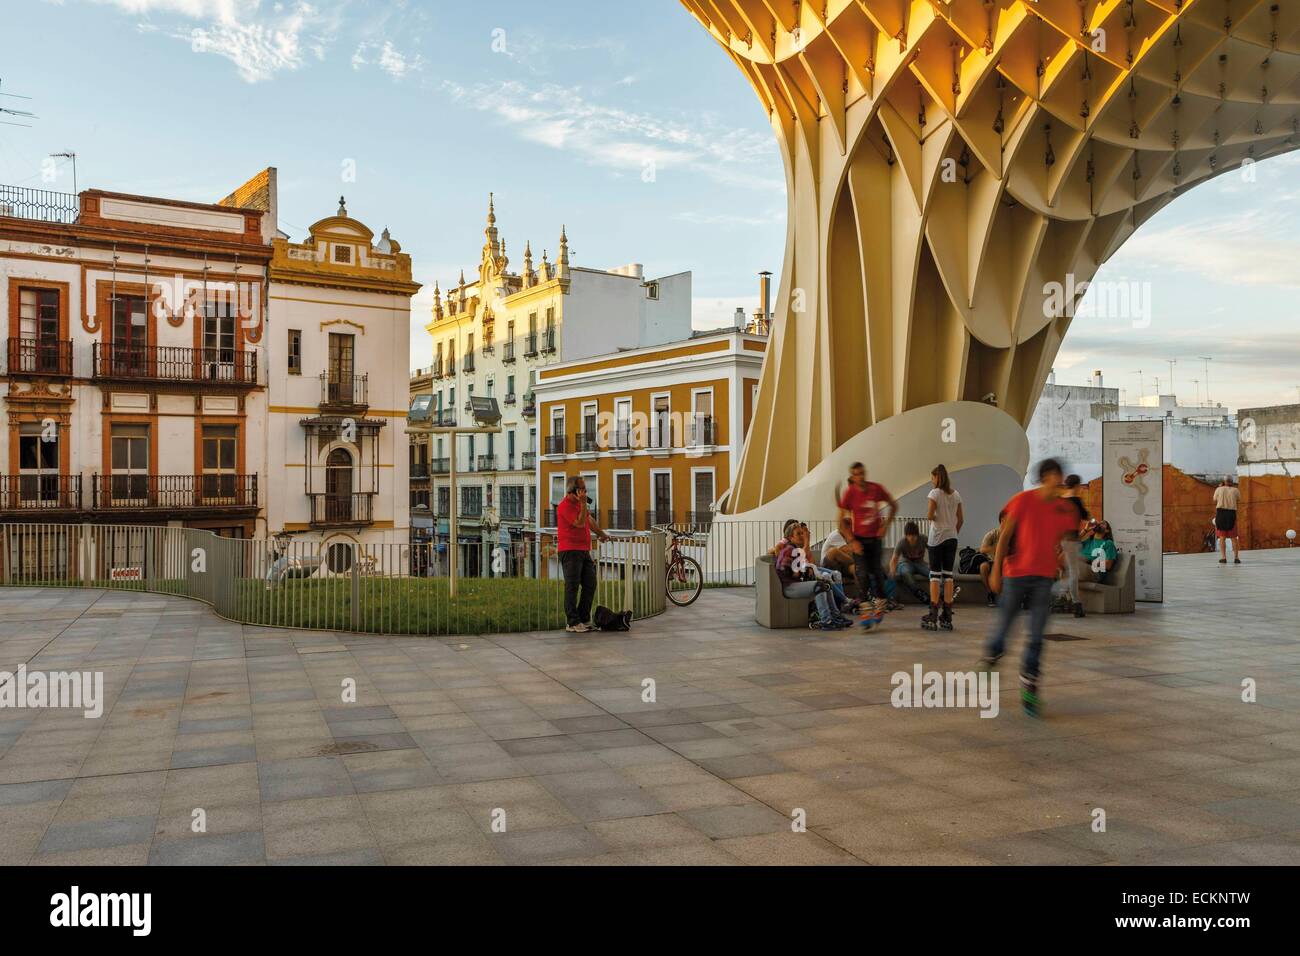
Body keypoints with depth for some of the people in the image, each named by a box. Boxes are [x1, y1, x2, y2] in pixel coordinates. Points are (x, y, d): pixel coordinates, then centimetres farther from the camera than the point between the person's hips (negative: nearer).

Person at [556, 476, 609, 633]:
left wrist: (602, 535, 42)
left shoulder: (580, 503, 16)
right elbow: (580, 523, -22)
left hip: (584, 551, 9)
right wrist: (583, 503, -19)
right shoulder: (565, 506, -13)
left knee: (590, 584, 7)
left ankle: (583, 619, 14)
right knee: (572, 586, -8)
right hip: (570, 551, -9)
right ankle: (572, 623, -5)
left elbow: (590, 520, 31)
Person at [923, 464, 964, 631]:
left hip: (937, 537, -5)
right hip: (952, 538, 5)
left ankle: (933, 615, -2)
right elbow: (961, 519, 10)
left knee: (935, 575, -1)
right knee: (948, 575, 6)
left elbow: (930, 516, -17)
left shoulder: (935, 493, -8)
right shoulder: (955, 495, 9)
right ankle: (947, 616, 8)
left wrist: (932, 517, 5)